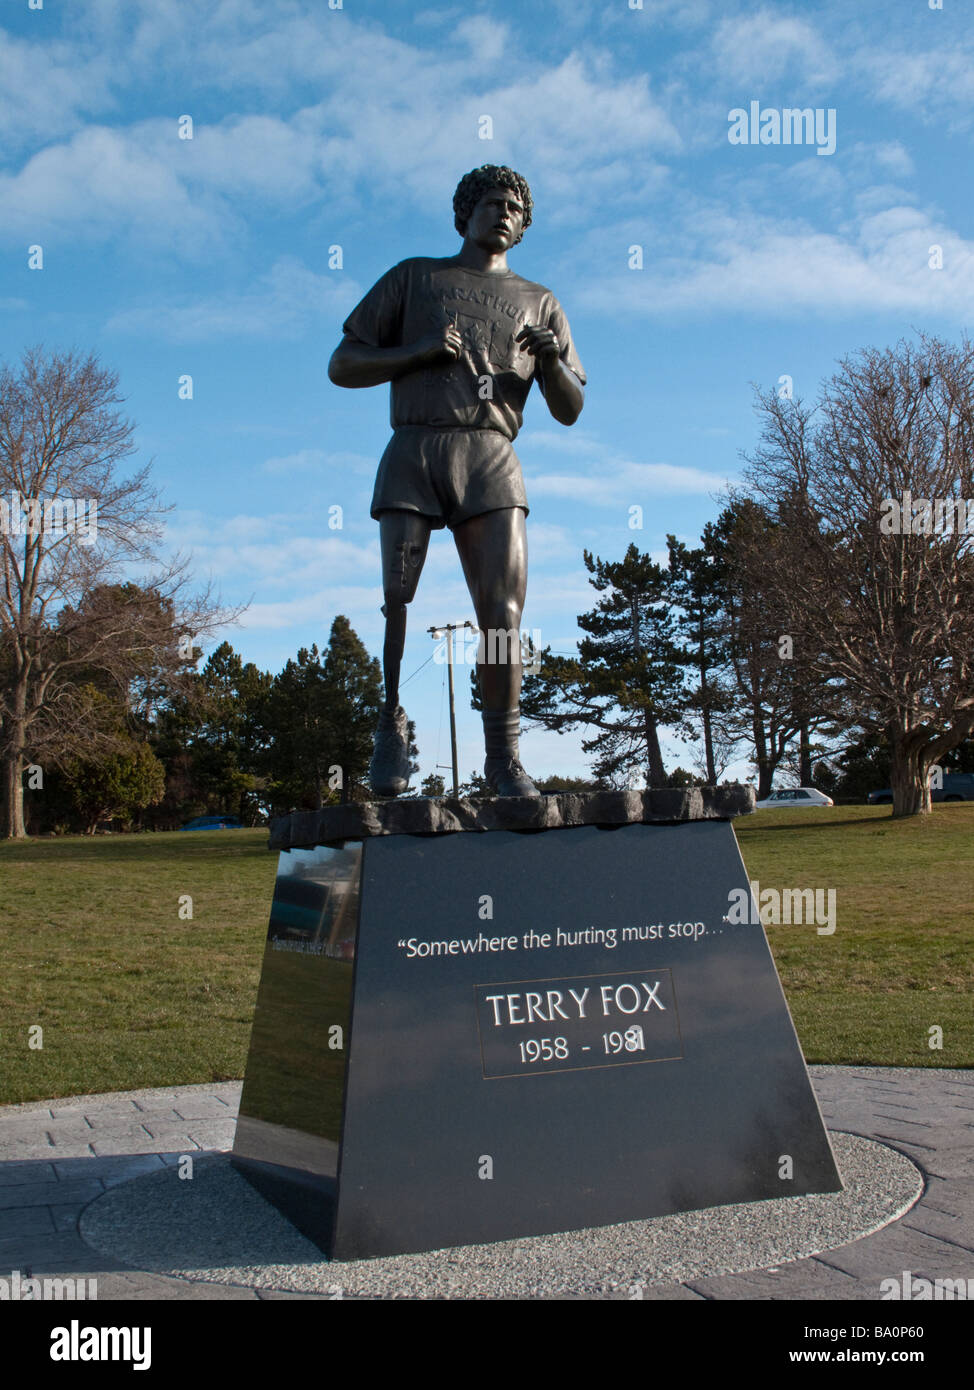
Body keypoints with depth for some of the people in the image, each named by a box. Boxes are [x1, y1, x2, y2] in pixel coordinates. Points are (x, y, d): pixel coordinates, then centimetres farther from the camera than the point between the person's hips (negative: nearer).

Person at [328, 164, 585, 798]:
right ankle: (392, 728, 11)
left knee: (503, 612, -12)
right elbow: (343, 366, 14)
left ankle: (504, 756, -7)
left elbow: (570, 410, 18)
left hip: (490, 457, 0)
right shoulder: (413, 277, 21)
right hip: (412, 452, 0)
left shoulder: (539, 303, 24)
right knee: (398, 605, -8)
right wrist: (419, 351, -2)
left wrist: (552, 359, -4)